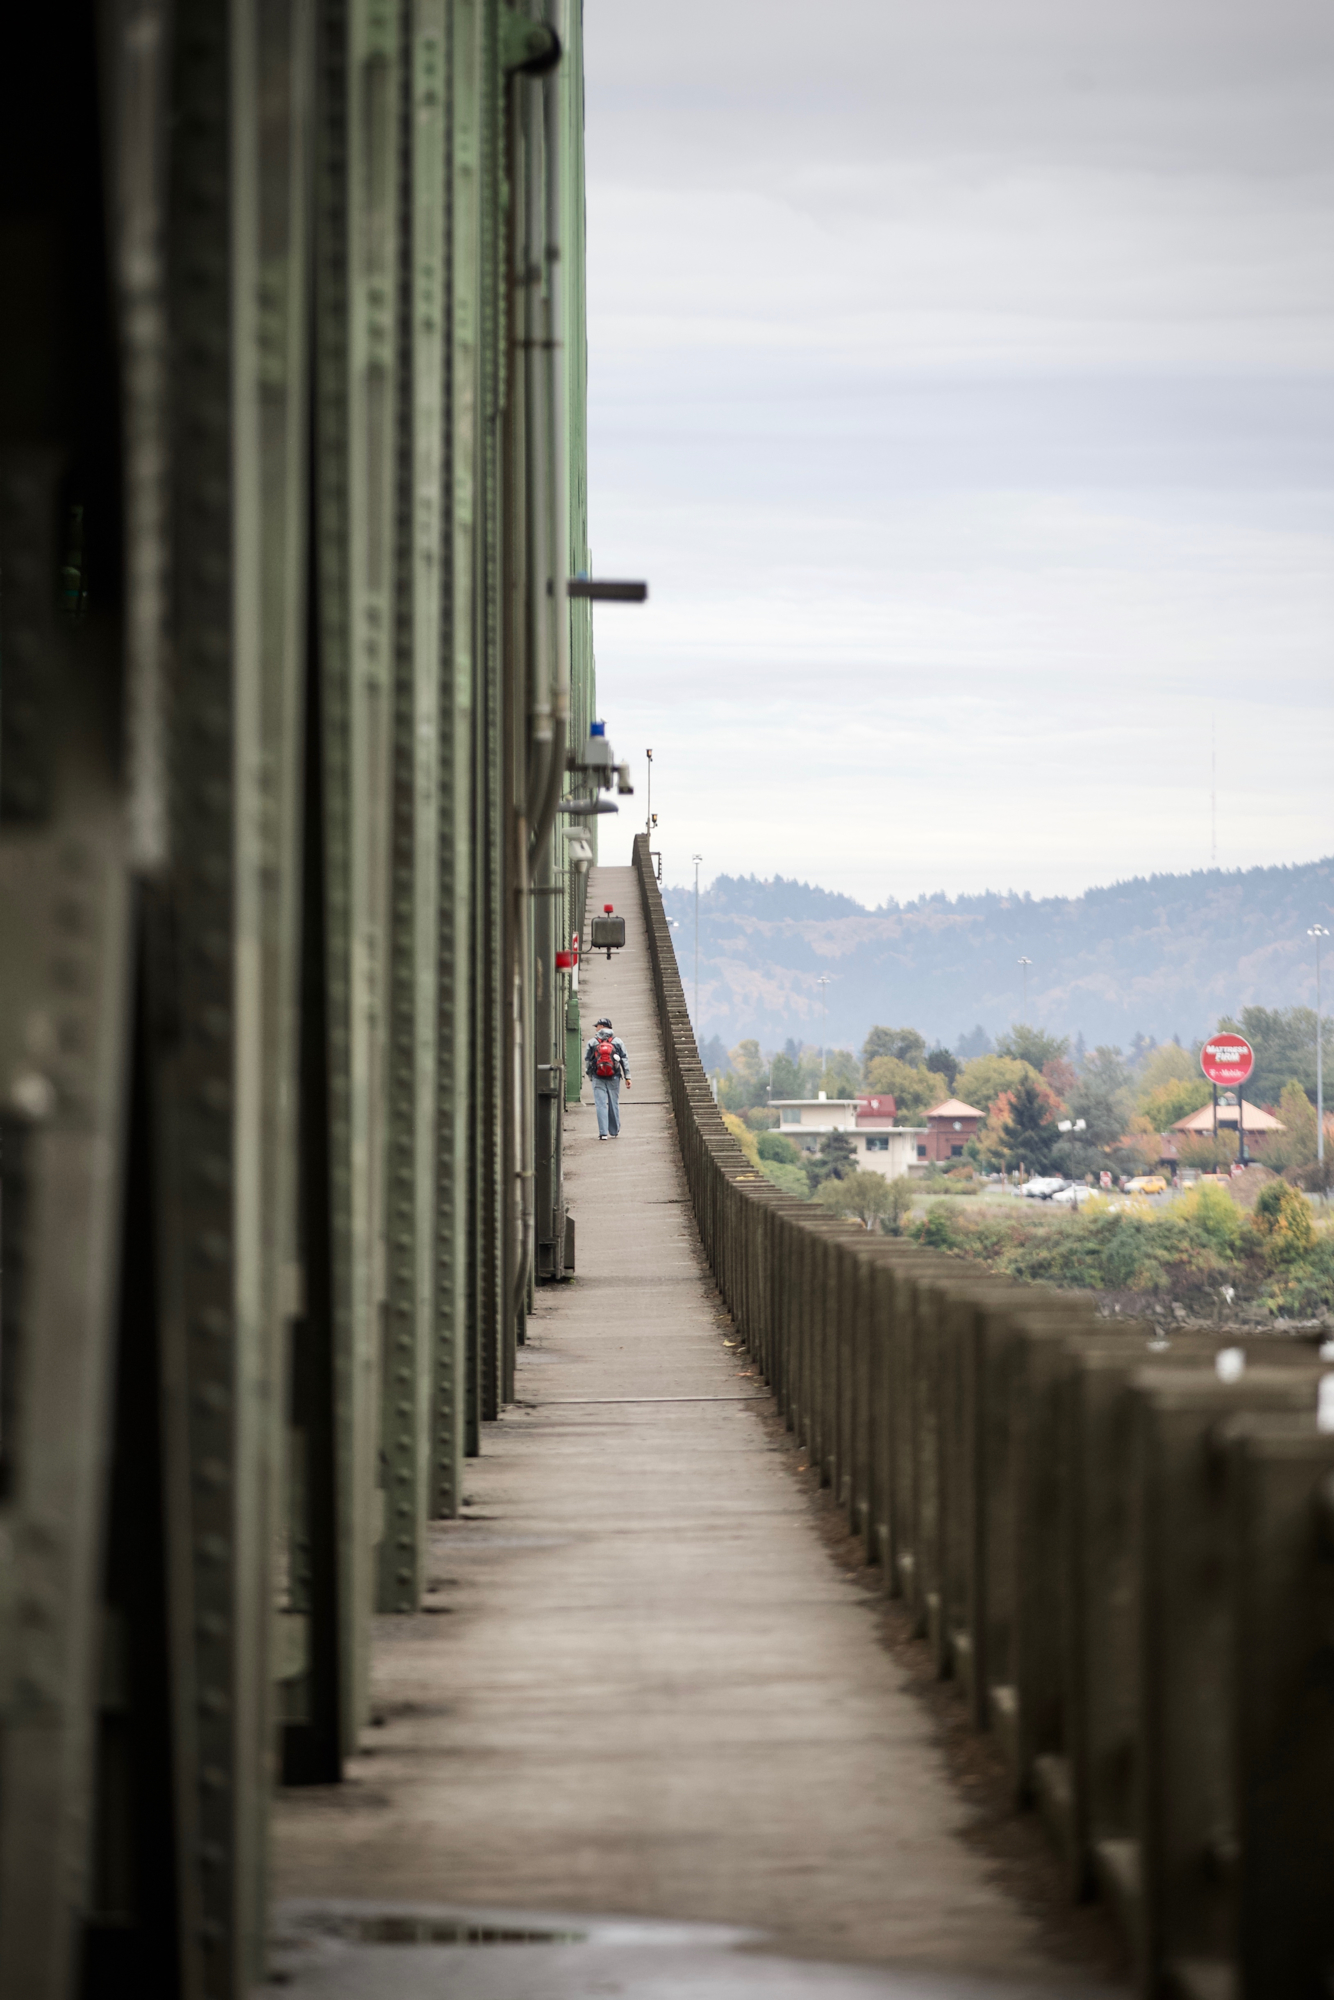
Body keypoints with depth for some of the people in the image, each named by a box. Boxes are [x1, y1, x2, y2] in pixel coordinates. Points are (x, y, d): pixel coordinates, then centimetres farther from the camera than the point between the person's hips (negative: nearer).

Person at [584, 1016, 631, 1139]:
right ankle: (614, 1131, 19)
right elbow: (625, 1060, 2)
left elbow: (587, 1060, 6)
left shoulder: (592, 1042, 0)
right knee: (614, 1105, 11)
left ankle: (603, 1132, -10)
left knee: (601, 1105, -2)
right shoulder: (618, 1041, 3)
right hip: (614, 1078, 1)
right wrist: (627, 1077, 4)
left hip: (598, 1079, -1)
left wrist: (587, 1073, 23)